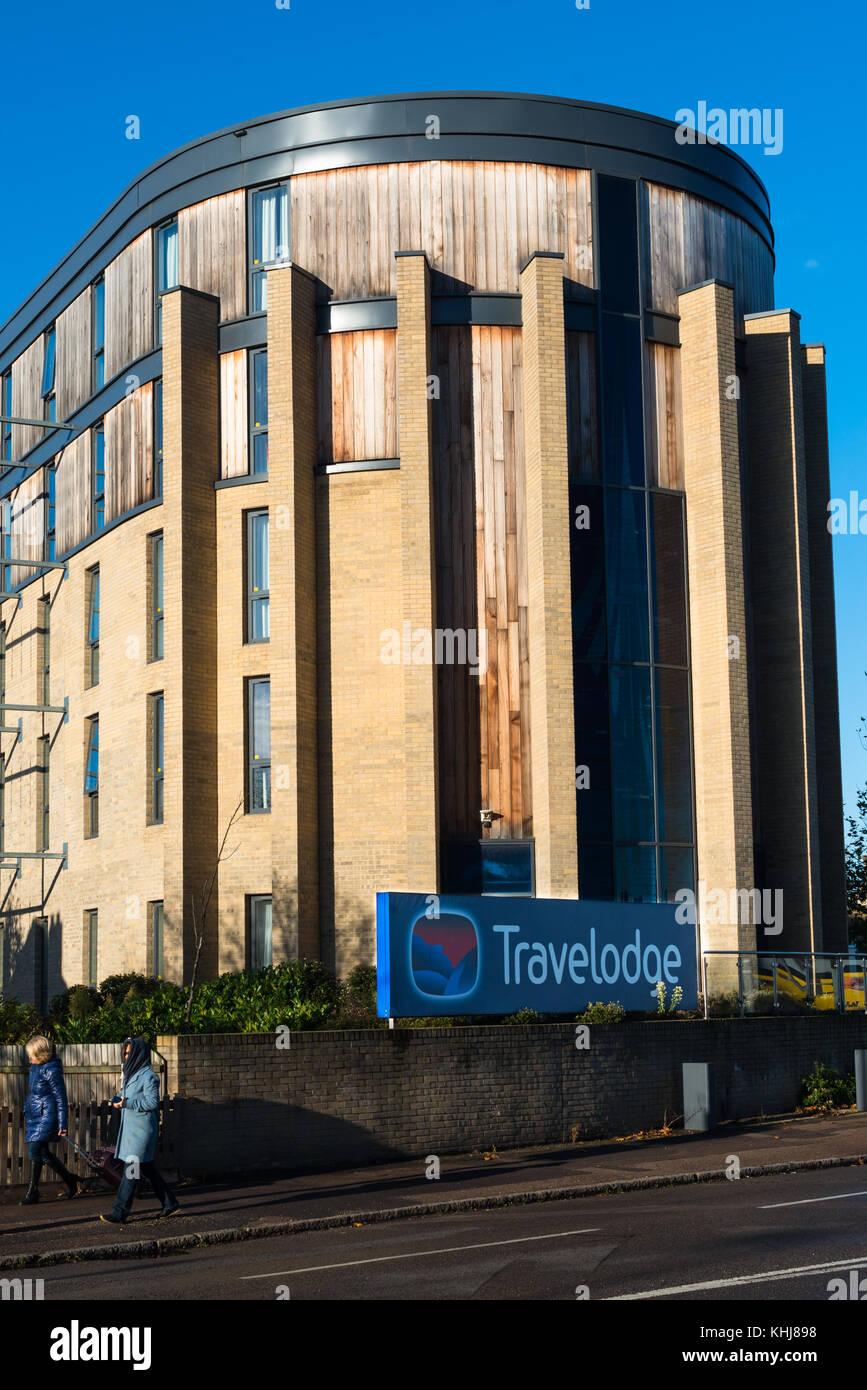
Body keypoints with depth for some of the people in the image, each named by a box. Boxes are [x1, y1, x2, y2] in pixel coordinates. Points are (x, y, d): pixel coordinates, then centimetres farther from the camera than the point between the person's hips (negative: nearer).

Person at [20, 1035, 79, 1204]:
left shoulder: (52, 1071, -17)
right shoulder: (35, 1067, 9)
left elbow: (61, 1099, -14)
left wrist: (62, 1124, -14)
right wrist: (26, 1112, 24)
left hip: (47, 1115, -9)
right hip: (34, 1115, 9)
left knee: (35, 1149, -14)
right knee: (44, 1153, 11)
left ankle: (33, 1190, -7)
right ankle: (69, 1179, 27)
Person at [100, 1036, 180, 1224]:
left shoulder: (148, 1076, -13)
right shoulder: (131, 1073, 15)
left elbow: (152, 1101, -18)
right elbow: (124, 1095, 19)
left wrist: (128, 1103, -21)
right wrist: (117, 1100, -3)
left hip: (142, 1129, -10)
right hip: (131, 1127, 10)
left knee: (131, 1168, -9)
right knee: (147, 1168, 13)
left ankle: (119, 1213, -9)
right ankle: (170, 1203, 22)